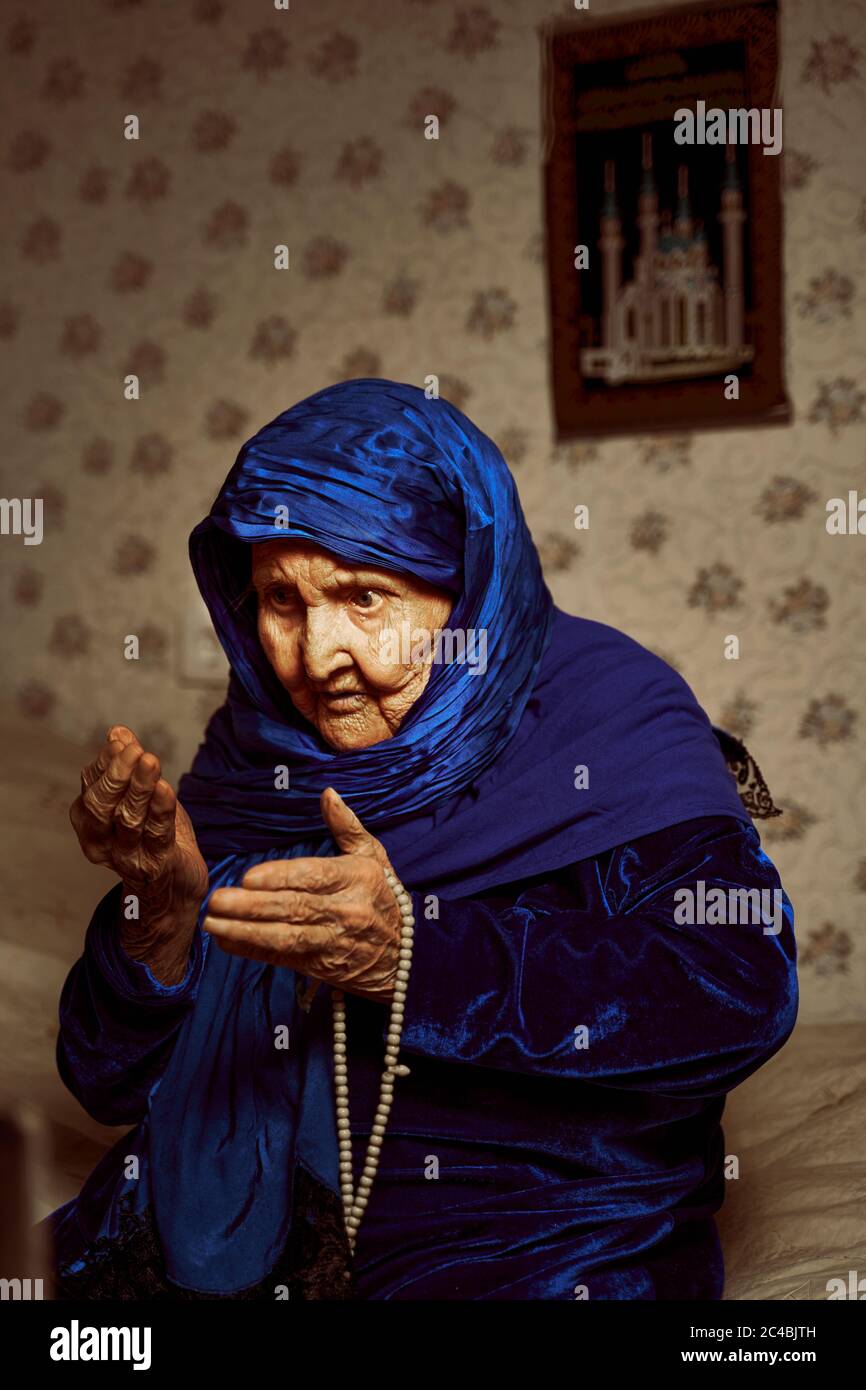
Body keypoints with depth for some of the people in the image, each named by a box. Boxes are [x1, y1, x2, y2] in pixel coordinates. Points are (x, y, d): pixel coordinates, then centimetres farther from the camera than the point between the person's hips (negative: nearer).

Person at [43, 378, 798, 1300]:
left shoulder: (603, 711, -6)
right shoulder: (250, 758, 3)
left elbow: (744, 991, -21)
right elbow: (111, 1084, 4)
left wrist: (412, 953, -28)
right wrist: (164, 909, -17)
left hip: (554, 1248, -2)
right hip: (249, 1244, 3)